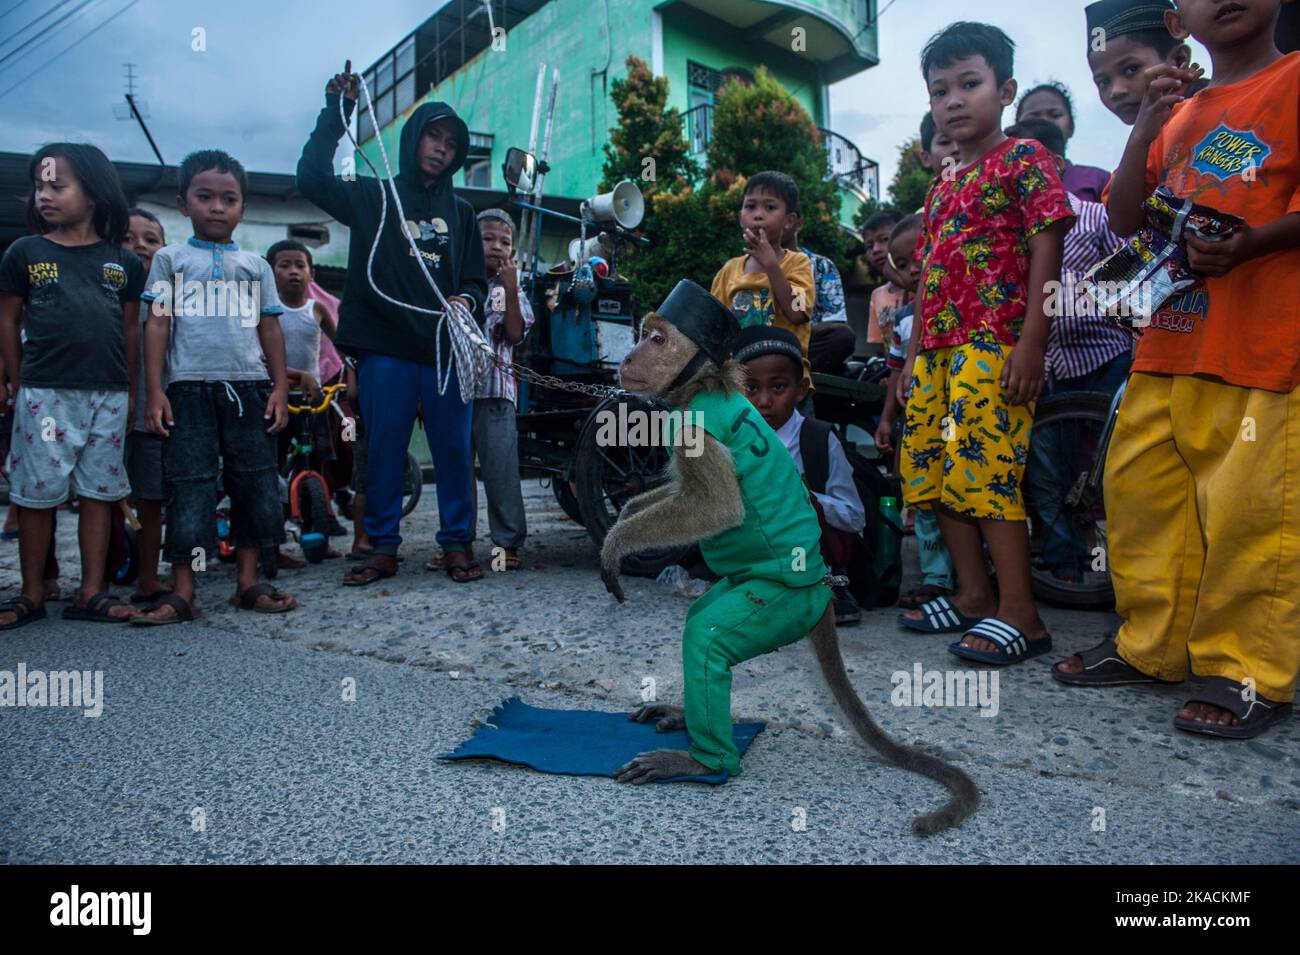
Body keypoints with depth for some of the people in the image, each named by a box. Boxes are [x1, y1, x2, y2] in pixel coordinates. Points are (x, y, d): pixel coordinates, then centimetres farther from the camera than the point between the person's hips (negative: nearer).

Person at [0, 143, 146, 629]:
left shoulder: (124, 262, 6)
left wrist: (130, 392, 8)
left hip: (108, 395, 1)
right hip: (45, 394, -1)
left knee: (99, 492, 5)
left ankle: (91, 592, 13)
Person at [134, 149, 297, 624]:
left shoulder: (255, 265, 15)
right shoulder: (170, 258, 10)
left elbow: (270, 328, 12)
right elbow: (157, 323, 5)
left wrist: (280, 387, 4)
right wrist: (155, 391, -4)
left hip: (249, 386, 2)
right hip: (189, 387, -2)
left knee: (255, 482, 4)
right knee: (190, 486, -2)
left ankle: (247, 581, 13)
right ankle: (182, 591, 3)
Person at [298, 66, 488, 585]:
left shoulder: (460, 212, 19)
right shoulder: (373, 197, 11)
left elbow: (476, 278, 16)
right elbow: (312, 178, -2)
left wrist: (467, 300, -7)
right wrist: (336, 112, -6)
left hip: (448, 347, 2)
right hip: (385, 348, -1)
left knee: (454, 450, 2)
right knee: (383, 450, 2)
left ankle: (456, 542, 12)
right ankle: (383, 547, 12)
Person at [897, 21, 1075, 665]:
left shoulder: (1024, 159, 0)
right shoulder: (942, 186, 22)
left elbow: (1046, 250, -9)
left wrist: (1030, 343, -17)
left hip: (994, 344, -8)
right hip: (939, 348, 9)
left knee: (985, 467, -14)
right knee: (930, 468, 8)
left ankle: (1019, 612, -6)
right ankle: (973, 594, 18)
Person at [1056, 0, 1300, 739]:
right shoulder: (1180, 113, 19)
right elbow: (1125, 218, 10)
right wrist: (1148, 125, -1)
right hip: (1168, 341, 7)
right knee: (1140, 491, 8)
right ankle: (1152, 646, 22)